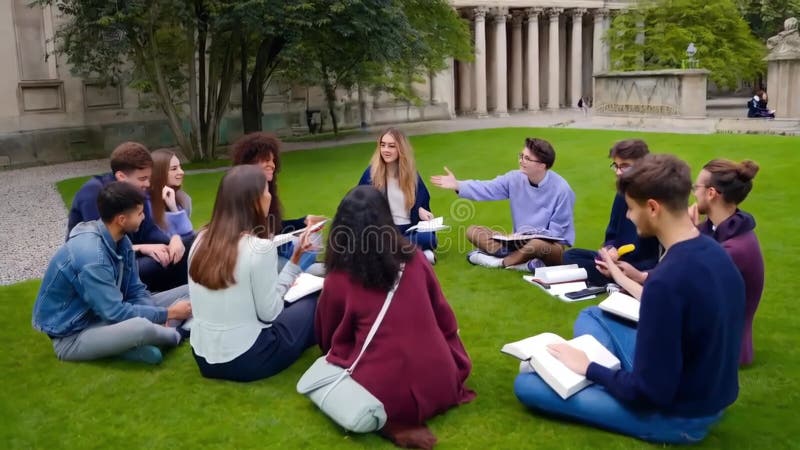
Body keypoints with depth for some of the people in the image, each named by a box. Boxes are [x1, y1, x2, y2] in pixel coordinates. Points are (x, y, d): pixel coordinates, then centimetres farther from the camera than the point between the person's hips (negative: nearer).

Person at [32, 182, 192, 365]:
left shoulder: (120, 240, -4)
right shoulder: (91, 256, -30)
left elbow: (136, 291, 3)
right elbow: (115, 314, -27)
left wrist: (160, 319, -15)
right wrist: (168, 314, -18)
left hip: (104, 315, 8)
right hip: (73, 336, -8)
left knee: (189, 293, 2)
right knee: (142, 327, -40)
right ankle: (174, 336, -8)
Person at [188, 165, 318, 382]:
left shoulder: (202, 239, 0)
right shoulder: (260, 247, -21)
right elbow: (269, 313, -13)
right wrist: (294, 261, -3)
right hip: (246, 360, -7)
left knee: (286, 306, 28)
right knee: (314, 302, 13)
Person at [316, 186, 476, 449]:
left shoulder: (337, 280, -5)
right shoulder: (414, 257, 0)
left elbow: (327, 341, 12)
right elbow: (444, 319, 10)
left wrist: (342, 360, 35)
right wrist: (453, 367, 26)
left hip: (384, 395, -4)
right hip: (439, 386, 4)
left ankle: (387, 422, -3)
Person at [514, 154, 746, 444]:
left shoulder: (667, 280, -32)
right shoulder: (713, 252, -5)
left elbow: (650, 392, -26)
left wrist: (589, 369, -12)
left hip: (677, 417, -8)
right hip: (709, 397, 9)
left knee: (525, 385, -7)